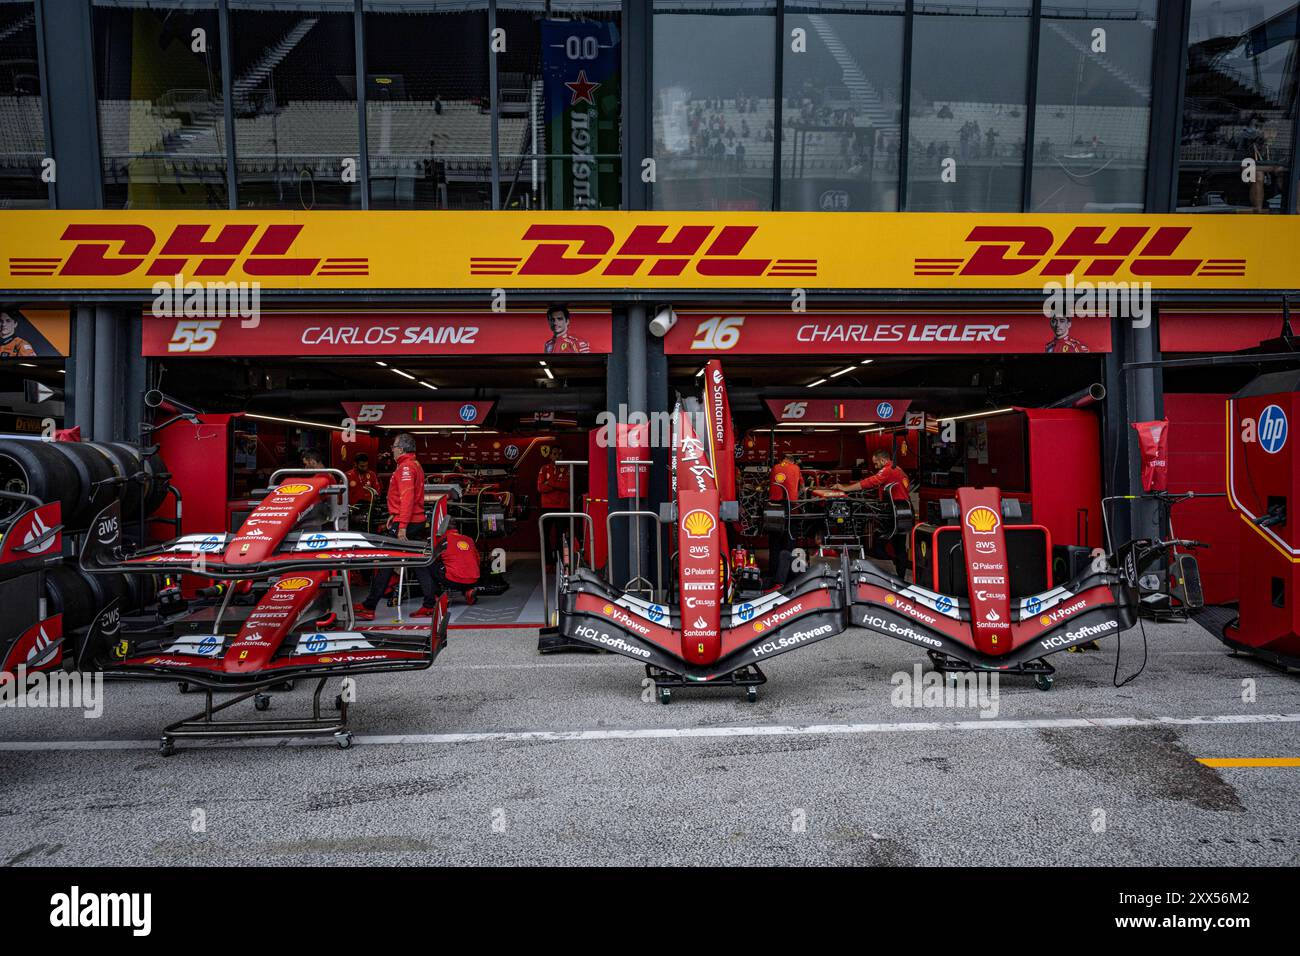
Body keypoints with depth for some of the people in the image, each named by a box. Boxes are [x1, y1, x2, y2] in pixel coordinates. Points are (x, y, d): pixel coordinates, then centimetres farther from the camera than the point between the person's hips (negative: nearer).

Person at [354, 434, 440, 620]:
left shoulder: (405, 467, -13)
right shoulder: (415, 465, 18)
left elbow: (407, 498, -22)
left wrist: (402, 526, -25)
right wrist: (395, 515, 19)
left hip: (405, 523, -10)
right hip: (418, 521, 10)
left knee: (386, 563, -4)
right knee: (420, 563, 9)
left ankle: (369, 607, 0)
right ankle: (430, 605, 9)